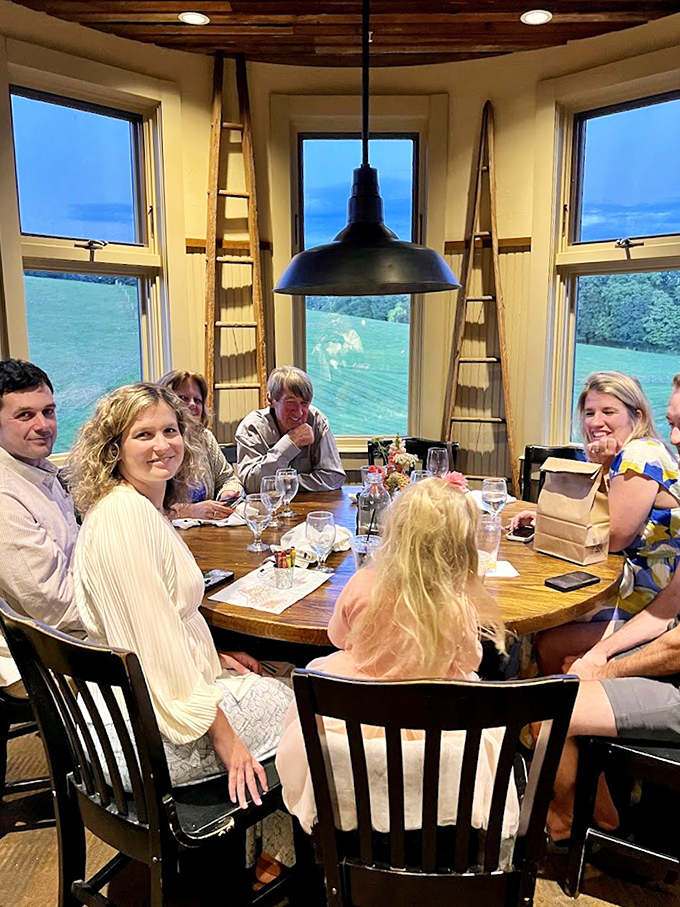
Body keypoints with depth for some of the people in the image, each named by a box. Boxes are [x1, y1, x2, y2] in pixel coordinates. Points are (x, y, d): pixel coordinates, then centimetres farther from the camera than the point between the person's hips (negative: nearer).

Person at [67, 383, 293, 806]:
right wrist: (222, 735, -20)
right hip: (158, 735, -9)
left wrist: (211, 656, 10)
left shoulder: (149, 509, 8)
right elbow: (155, 644, -25)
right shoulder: (125, 514, -24)